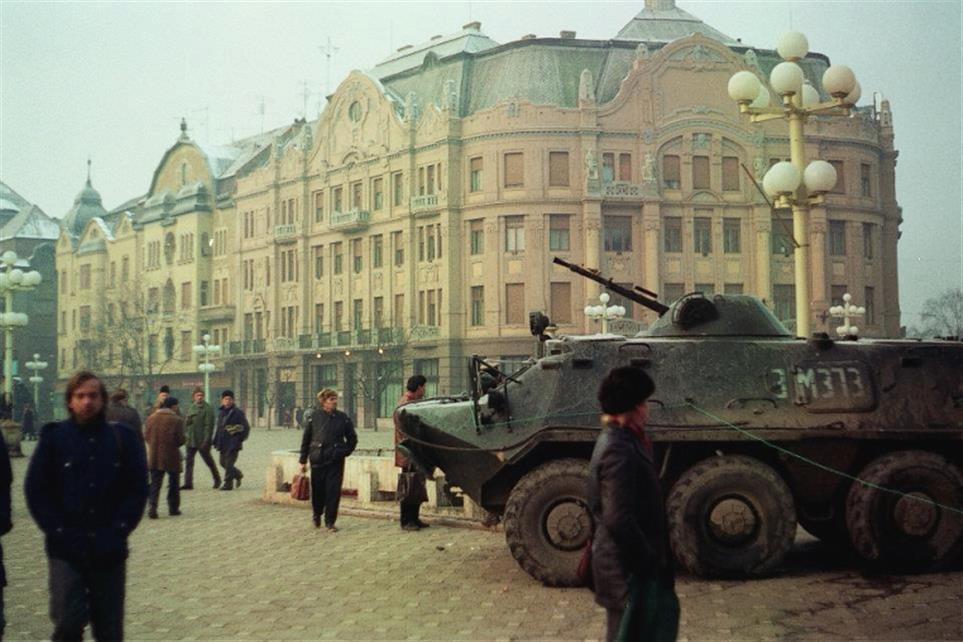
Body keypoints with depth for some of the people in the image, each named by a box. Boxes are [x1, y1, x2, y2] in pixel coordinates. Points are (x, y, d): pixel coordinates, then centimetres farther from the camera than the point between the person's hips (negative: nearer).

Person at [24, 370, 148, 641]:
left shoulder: (123, 438, 5)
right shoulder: (54, 437, 2)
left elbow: (137, 490, 4)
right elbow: (36, 491, 1)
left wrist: (117, 532, -7)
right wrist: (59, 532, -8)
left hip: (109, 552, 1)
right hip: (66, 552, -1)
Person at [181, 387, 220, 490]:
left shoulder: (207, 408, -10)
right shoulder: (191, 407, 12)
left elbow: (209, 425, -15)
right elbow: (186, 423, 19)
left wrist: (206, 441, -20)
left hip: (202, 440, -6)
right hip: (191, 440, 6)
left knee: (208, 460, 6)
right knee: (188, 461, 1)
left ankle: (217, 479, 25)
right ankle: (188, 483, 4)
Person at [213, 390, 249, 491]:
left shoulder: (238, 412, -6)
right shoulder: (221, 412, 14)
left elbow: (246, 427, -6)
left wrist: (240, 439, -9)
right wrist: (216, 441, 14)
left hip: (233, 443, -7)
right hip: (223, 443, 7)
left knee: (229, 463, -9)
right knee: (223, 462, 12)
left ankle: (228, 484, -2)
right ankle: (238, 474, 33)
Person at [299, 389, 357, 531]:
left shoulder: (343, 418, 2)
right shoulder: (314, 416, -1)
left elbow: (352, 438, 14)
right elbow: (306, 439, 4)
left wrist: (345, 452, 3)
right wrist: (303, 461, 4)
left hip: (336, 461, 1)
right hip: (318, 460, 0)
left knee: (333, 491, -2)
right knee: (317, 490, 8)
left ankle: (330, 521, 8)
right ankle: (317, 515, 34)